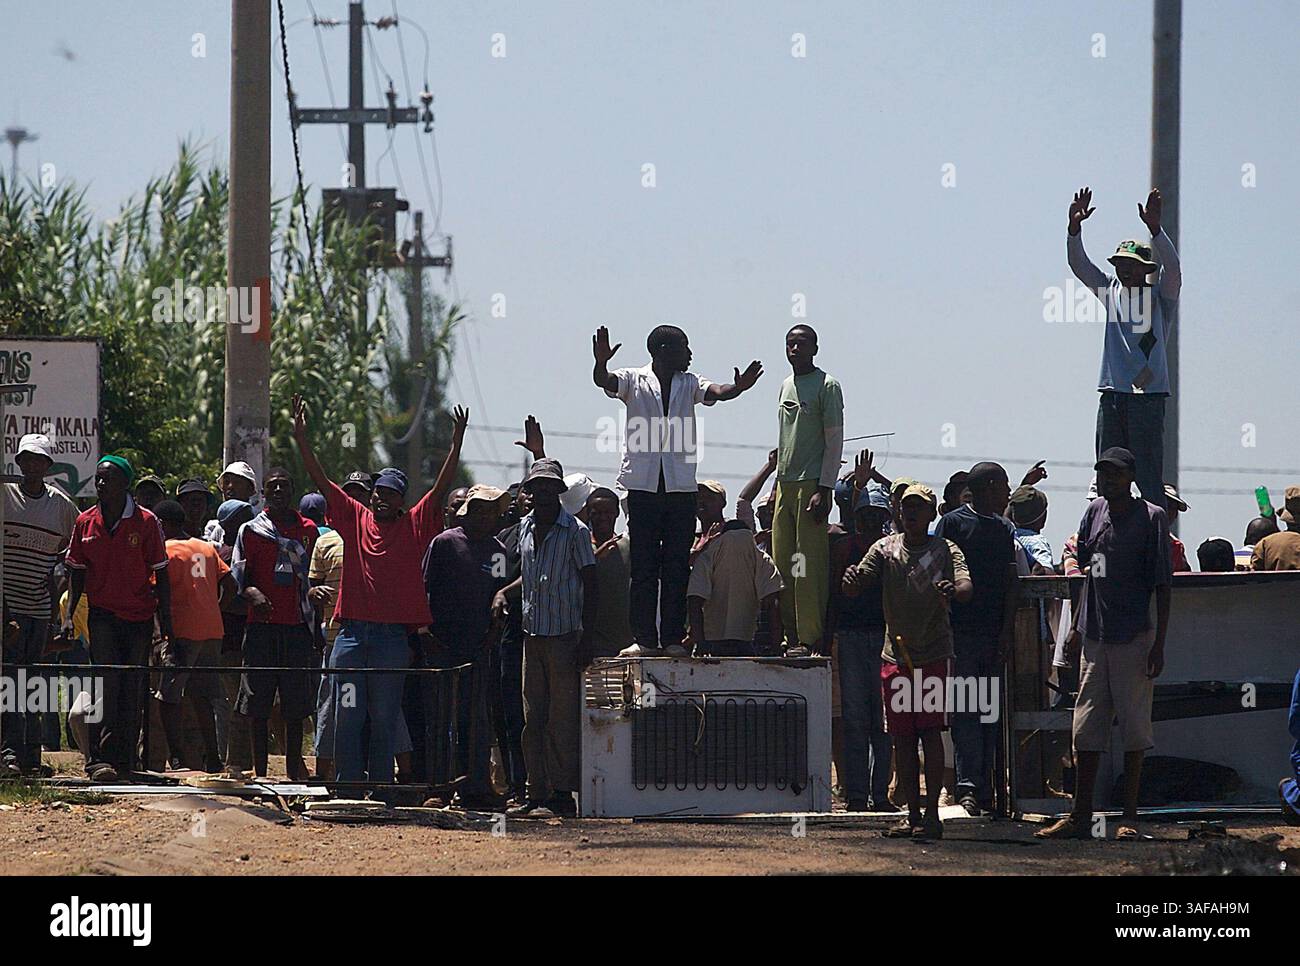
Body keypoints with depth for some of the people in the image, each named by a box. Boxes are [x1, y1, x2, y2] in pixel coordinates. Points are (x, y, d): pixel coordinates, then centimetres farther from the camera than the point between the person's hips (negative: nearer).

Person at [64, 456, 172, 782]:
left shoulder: (146, 522, -4)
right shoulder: (86, 523, 4)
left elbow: (161, 575, 1)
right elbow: (77, 573, 11)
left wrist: (166, 620, -3)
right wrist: (69, 615, 2)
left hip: (139, 617, -1)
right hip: (102, 615, 1)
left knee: (133, 689, 3)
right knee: (106, 684, -13)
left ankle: (126, 760, 10)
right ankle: (99, 759, -18)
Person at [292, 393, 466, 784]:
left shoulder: (414, 527, 6)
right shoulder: (355, 518, 9)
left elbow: (442, 488, -1)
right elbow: (320, 480, 8)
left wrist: (456, 443, -11)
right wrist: (301, 438, 1)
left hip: (393, 637, -1)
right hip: (352, 632, 1)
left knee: (385, 719, 4)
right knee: (348, 716, 2)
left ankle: (381, 790, 7)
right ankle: (348, 790, 6)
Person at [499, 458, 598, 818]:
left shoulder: (575, 530, -5)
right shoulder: (525, 527, 13)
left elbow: (590, 585, -5)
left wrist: (586, 638, -11)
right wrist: (503, 593, 10)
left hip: (564, 636, -6)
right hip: (532, 636, 6)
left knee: (562, 720, -5)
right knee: (533, 720, 5)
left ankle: (562, 794, -3)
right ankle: (537, 794, 7)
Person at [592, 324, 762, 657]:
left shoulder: (689, 383, 11)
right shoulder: (633, 381, 4)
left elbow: (715, 392, -6)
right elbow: (605, 381, -13)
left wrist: (737, 388, -29)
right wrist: (601, 363, -36)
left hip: (681, 488, 2)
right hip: (643, 487, -2)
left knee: (677, 567, 2)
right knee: (644, 567, -1)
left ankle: (673, 638, 4)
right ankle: (644, 638, 2)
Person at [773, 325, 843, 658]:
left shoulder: (827, 387, -3)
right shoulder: (786, 385, 19)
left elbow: (834, 442, -7)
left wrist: (824, 489, -14)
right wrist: (777, 483, 17)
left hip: (811, 484, -7)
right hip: (785, 485, 7)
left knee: (810, 566, -9)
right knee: (783, 565, 3)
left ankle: (810, 639, -10)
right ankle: (791, 638, 4)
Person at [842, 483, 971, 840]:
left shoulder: (945, 550, 1)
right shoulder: (885, 549, 9)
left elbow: (966, 587, -14)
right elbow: (855, 588, 1)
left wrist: (953, 590, -38)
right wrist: (851, 580, -24)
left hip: (934, 653, -3)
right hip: (895, 654, 3)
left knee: (931, 731, -9)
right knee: (902, 737, 4)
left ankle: (931, 813, -8)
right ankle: (912, 814, 9)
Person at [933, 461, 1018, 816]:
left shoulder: (1004, 529, 16)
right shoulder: (953, 522, -1)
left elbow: (1010, 583, 14)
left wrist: (1007, 633, 4)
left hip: (994, 635, 6)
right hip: (961, 631, -6)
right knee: (966, 711, -10)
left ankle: (984, 790, 8)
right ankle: (968, 787, -15)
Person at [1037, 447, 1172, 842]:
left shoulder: (1151, 518, -6)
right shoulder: (1095, 512, 10)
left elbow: (1162, 586, -8)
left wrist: (1159, 643, -12)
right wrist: (1078, 626, 18)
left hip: (1134, 640, -6)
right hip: (1095, 638, 6)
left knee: (1133, 728, -1)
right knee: (1086, 730, 6)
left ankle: (1129, 817, 4)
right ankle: (1080, 816, 11)